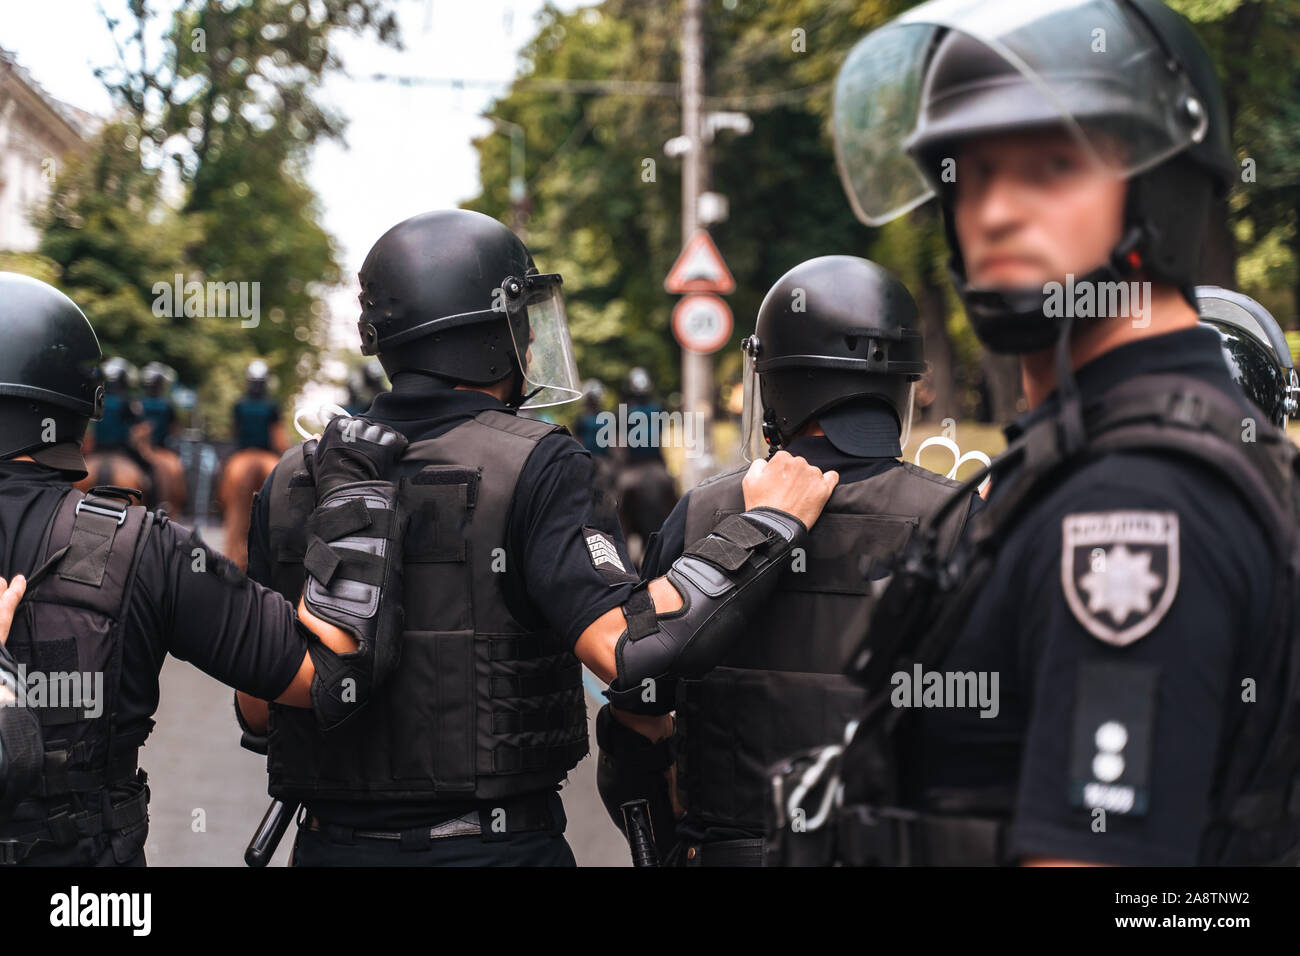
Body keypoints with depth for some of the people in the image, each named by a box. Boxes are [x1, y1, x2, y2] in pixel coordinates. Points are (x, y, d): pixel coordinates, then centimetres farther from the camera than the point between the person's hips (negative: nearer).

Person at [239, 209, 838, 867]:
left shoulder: (294, 481, 4)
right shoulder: (531, 468, -11)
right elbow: (626, 650, -24)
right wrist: (768, 524, -14)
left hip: (334, 842, 5)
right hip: (496, 842, -4)